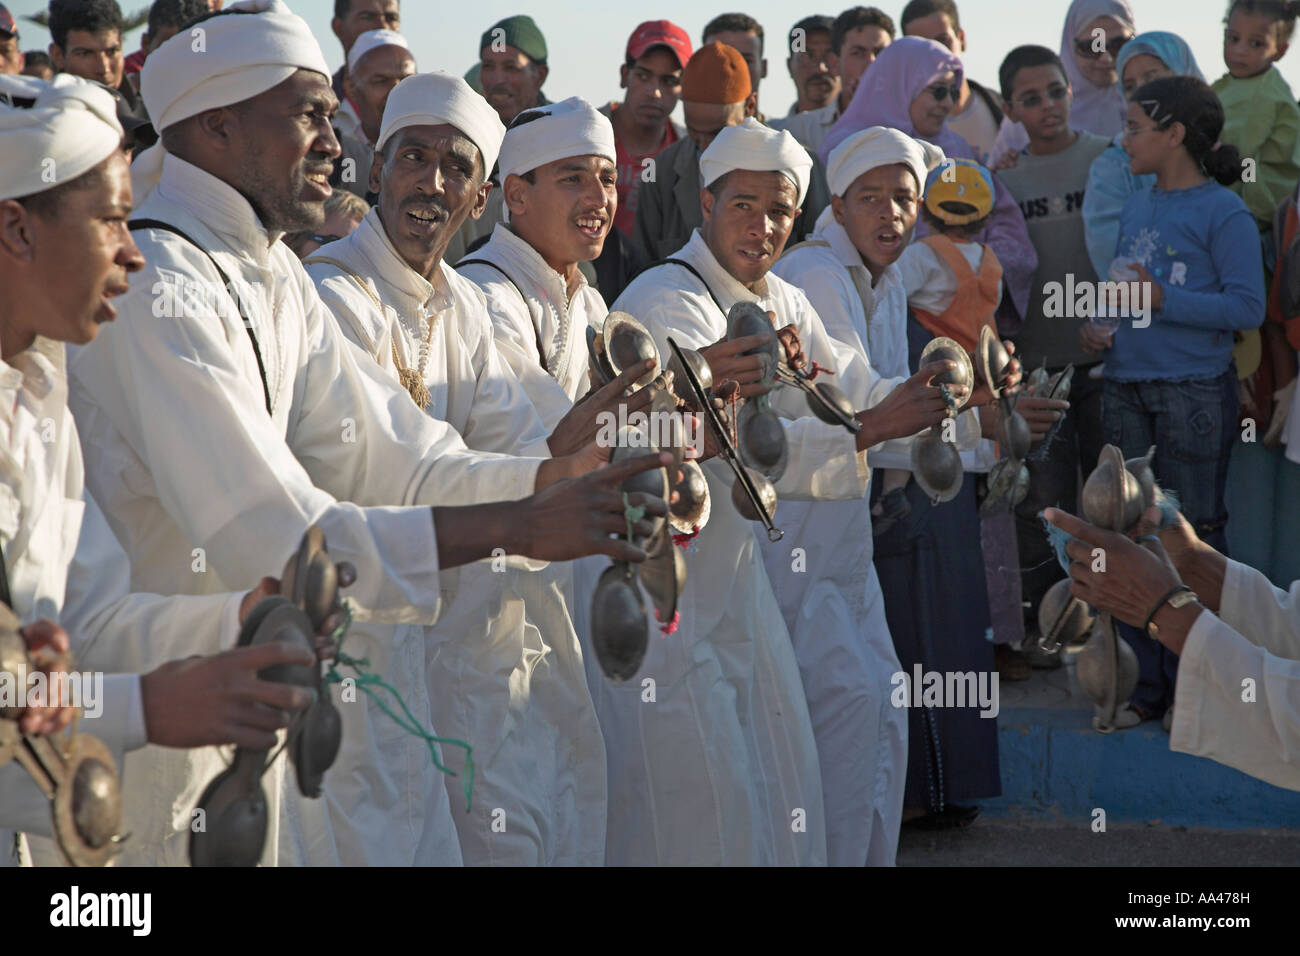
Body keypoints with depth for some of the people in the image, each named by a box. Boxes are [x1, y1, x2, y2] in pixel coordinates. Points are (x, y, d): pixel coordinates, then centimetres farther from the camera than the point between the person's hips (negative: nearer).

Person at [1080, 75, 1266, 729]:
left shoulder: (1224, 213, -9)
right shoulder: (1135, 208, 13)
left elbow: (1246, 308, -15)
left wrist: (1163, 300, -19)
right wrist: (1096, 326, 3)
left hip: (1194, 396, -7)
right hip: (1126, 388, 7)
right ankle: (1143, 686, 18)